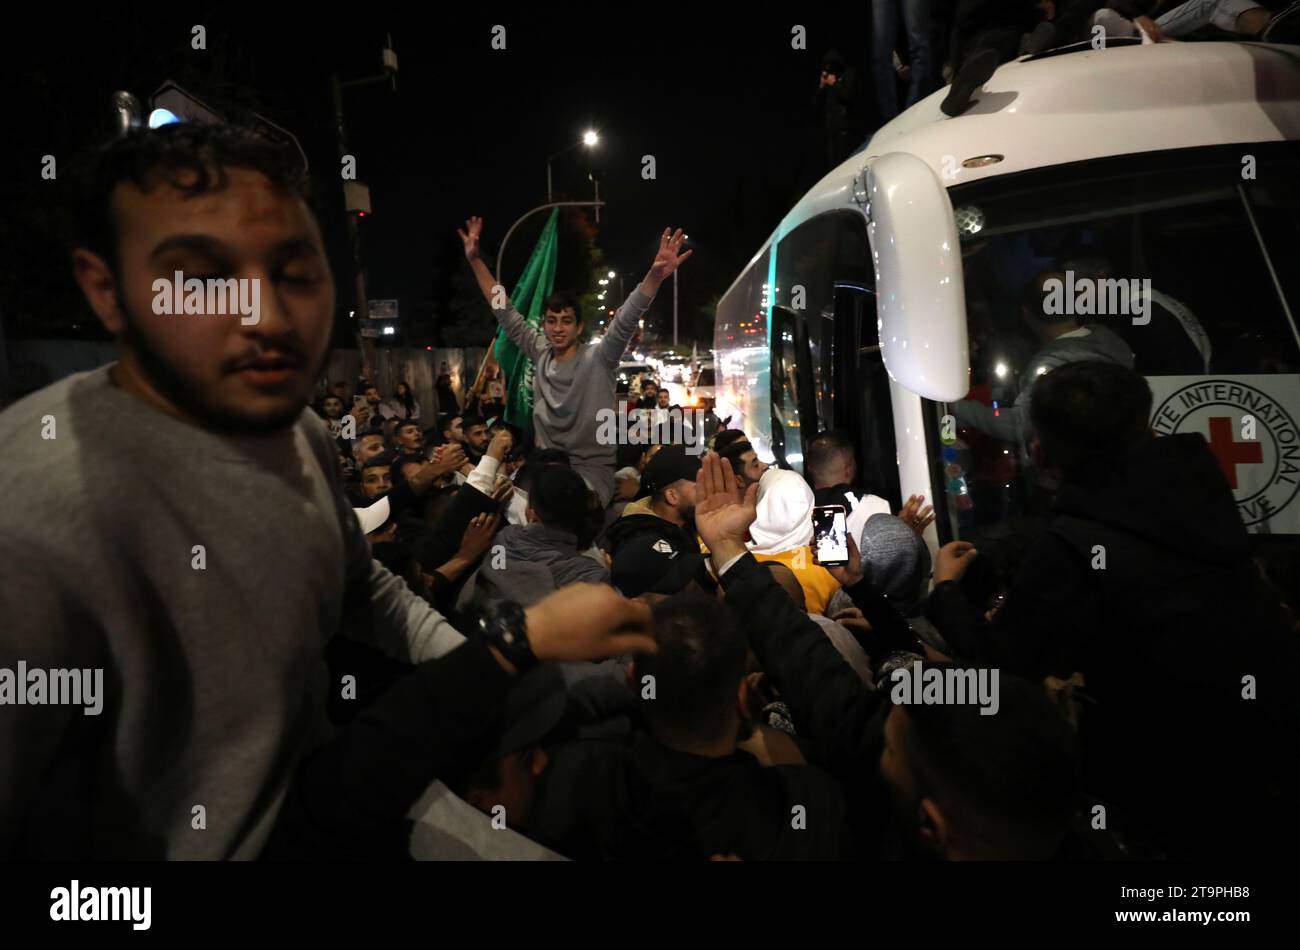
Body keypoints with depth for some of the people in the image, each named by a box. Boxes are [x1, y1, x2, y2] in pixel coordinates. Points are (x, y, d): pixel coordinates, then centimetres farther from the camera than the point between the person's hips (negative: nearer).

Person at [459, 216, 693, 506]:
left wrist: (654, 276, -38)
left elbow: (625, 323, -22)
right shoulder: (541, 354, 6)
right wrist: (475, 260, 7)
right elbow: (506, 314, 9)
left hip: (591, 470, -5)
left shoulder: (598, 359, -7)